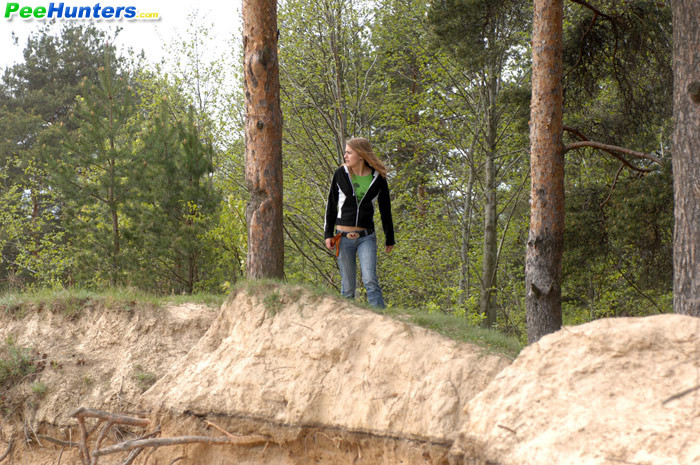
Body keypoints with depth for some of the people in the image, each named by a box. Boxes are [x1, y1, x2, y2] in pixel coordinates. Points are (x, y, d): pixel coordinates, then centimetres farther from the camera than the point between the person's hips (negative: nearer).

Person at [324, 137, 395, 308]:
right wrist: (328, 234, 2)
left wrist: (390, 239, 13)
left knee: (370, 280, -15)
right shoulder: (340, 174, 1)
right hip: (343, 236, 1)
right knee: (348, 285, 2)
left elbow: (385, 210, 9)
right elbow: (331, 205, 8)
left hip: (366, 237, -1)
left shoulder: (378, 179, 0)